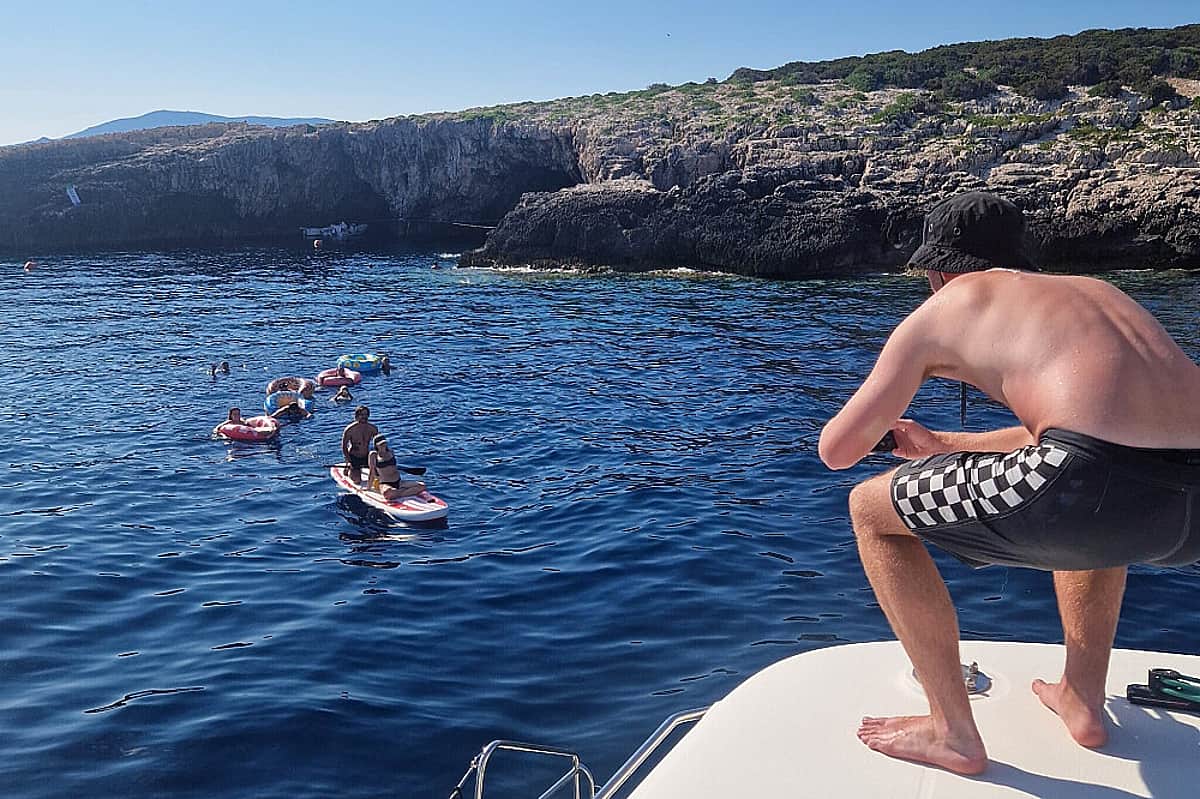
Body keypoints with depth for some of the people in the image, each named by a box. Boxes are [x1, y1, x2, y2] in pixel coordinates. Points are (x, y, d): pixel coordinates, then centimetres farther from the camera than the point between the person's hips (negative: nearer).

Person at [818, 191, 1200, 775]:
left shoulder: (943, 308, 14)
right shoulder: (1091, 289, 32)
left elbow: (836, 450, 13)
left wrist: (873, 414, 38)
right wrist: (942, 445, 54)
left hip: (1098, 490, -7)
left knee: (871, 510, 13)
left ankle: (954, 733, 15)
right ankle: (1083, 699, 39)